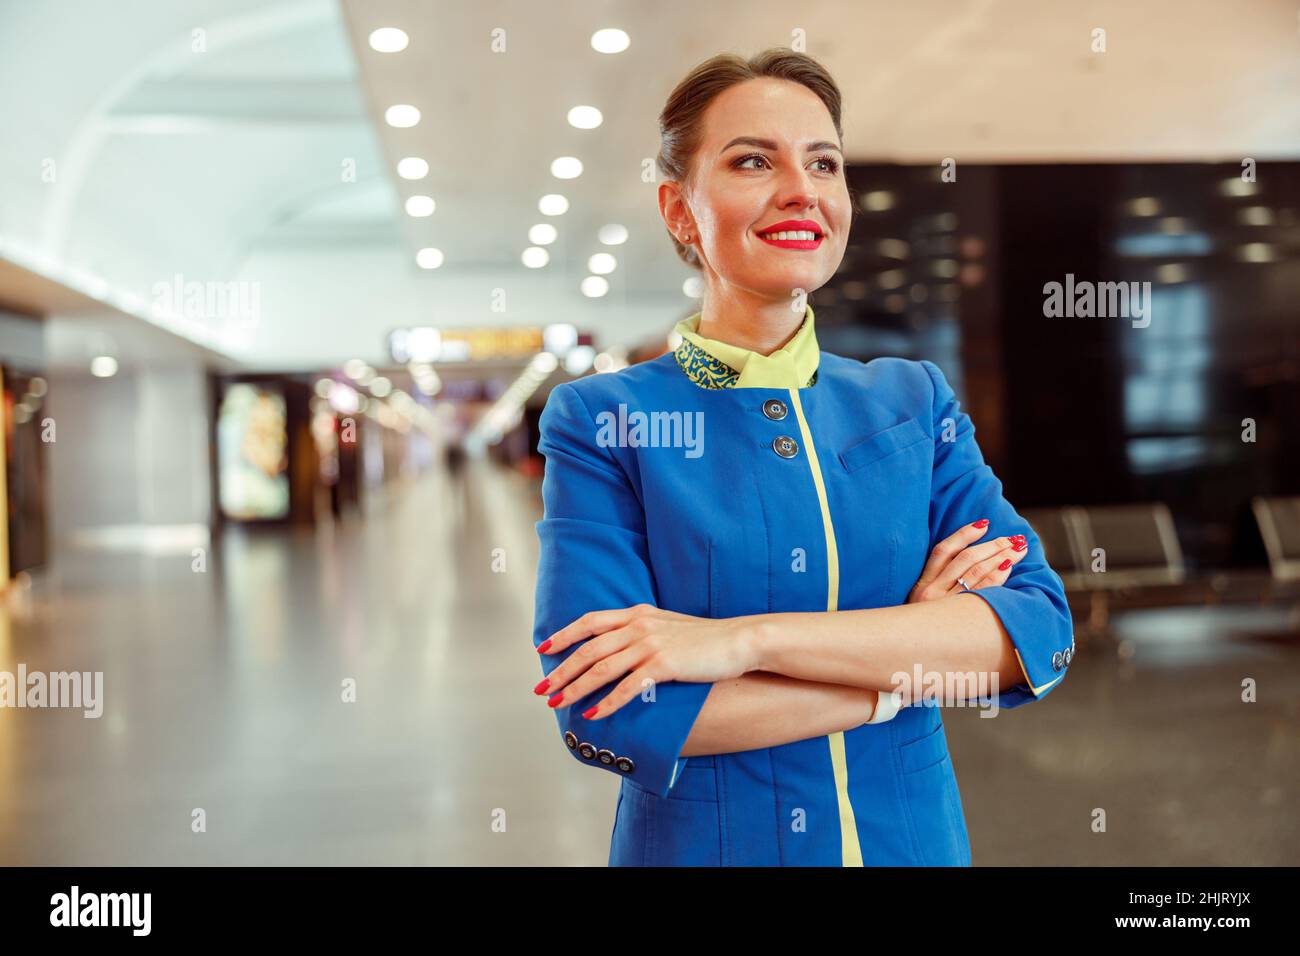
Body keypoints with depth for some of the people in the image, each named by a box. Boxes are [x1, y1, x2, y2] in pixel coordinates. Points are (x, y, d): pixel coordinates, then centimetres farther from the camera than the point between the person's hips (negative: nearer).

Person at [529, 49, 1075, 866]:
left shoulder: (917, 403, -1)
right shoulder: (600, 421, -10)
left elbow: (1041, 631, -13)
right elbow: (603, 714, -20)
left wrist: (746, 639, -24)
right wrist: (916, 655, -18)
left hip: (914, 838, 3)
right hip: (698, 844, -2)